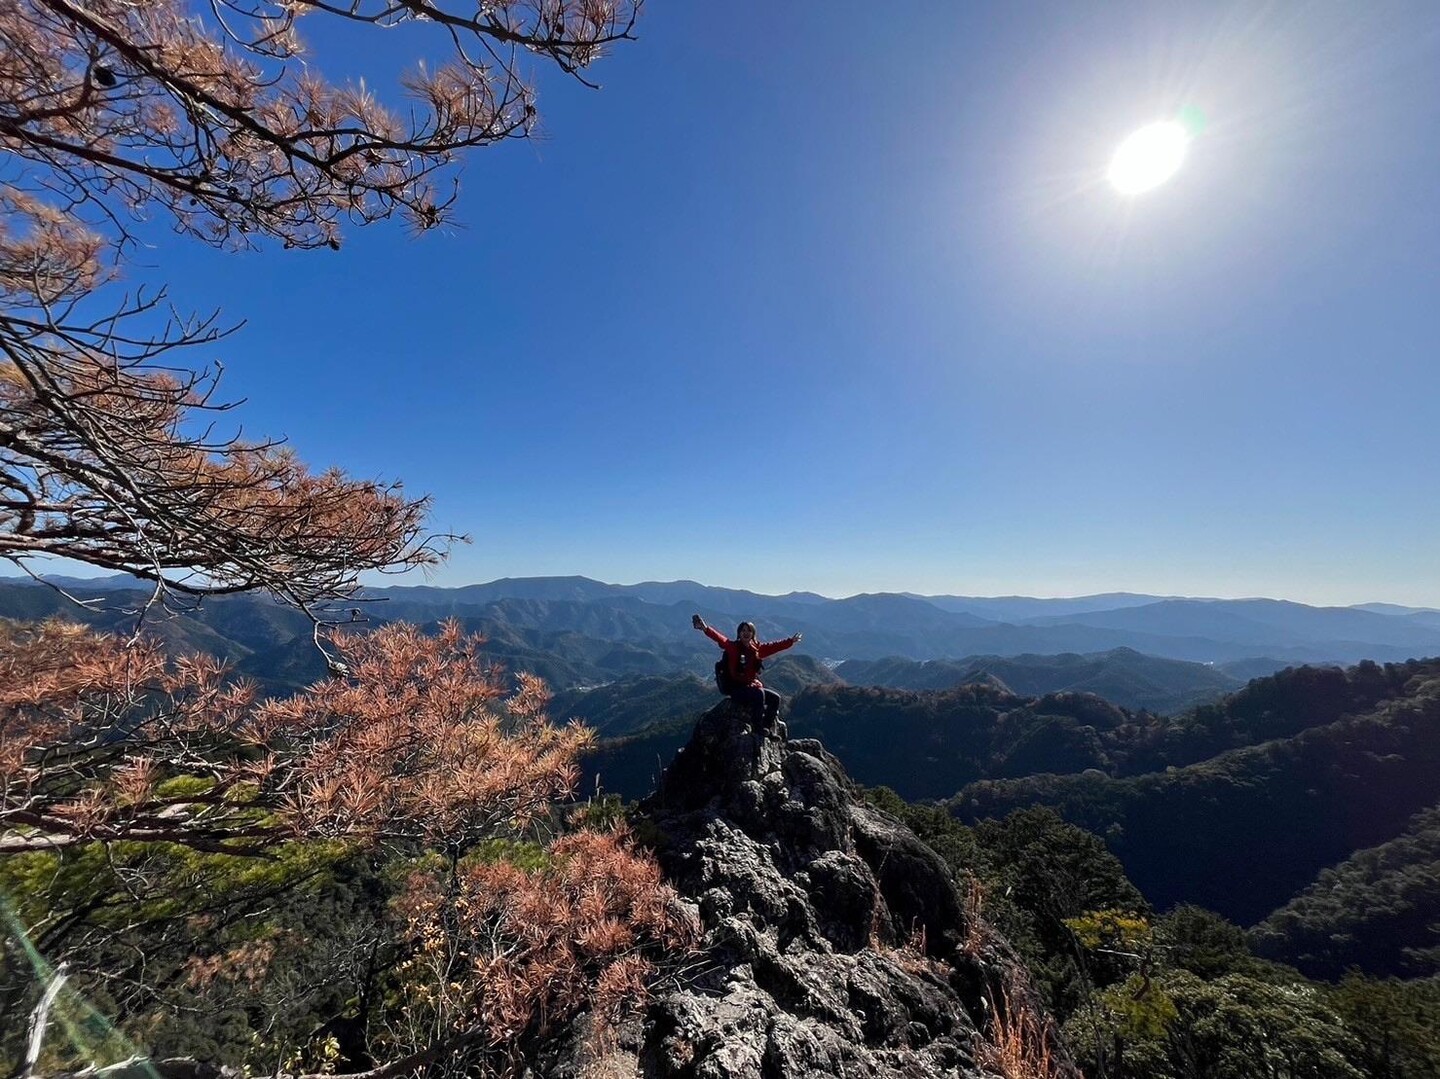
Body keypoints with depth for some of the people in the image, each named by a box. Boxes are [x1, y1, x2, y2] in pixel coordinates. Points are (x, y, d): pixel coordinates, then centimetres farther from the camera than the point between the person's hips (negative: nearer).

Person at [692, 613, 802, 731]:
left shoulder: (757, 648, 7)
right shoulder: (733, 647, -9)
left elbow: (774, 646, 16)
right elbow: (720, 639, -27)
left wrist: (791, 641, 22)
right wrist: (705, 629, -45)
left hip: (753, 686, 7)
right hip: (737, 689, -6)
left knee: (775, 698, -4)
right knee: (759, 694, -30)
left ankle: (768, 728, 5)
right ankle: (759, 729, -19)